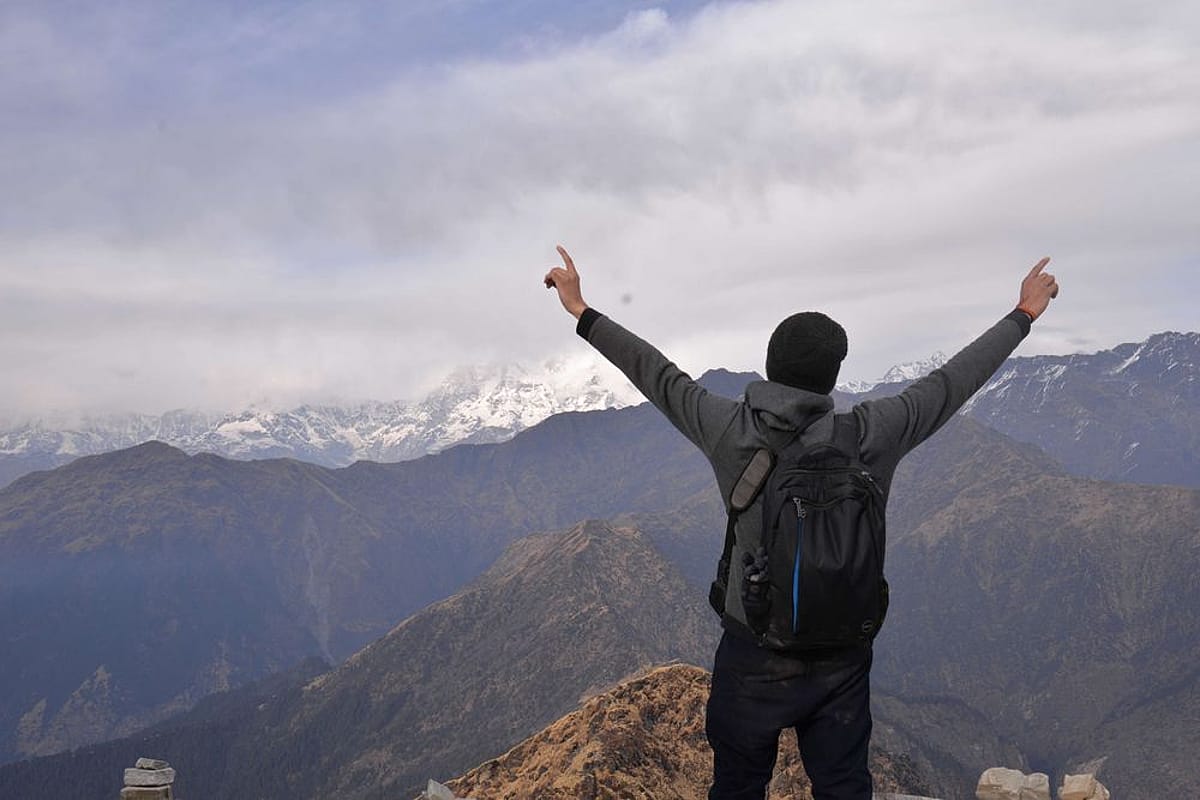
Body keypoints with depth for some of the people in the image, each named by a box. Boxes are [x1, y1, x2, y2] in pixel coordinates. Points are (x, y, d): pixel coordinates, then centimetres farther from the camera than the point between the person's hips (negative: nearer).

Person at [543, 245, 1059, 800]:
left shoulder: (731, 430, -13)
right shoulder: (869, 435, -13)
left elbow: (657, 375, 0)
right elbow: (954, 380, -1)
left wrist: (582, 313, 14)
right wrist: (1023, 315, 14)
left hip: (752, 654, 0)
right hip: (842, 659, 1)